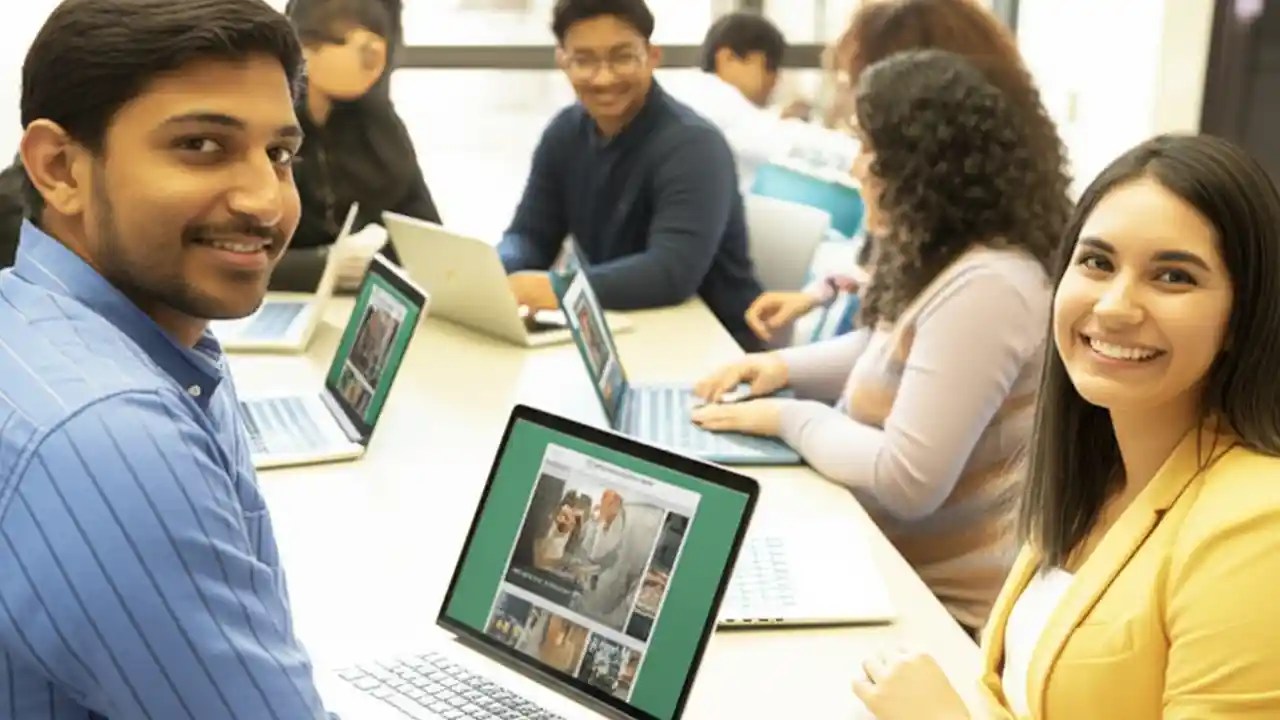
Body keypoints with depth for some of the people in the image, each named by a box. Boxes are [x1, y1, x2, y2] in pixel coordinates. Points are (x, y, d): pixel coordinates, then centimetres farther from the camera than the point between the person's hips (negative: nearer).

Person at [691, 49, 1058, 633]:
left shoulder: (981, 288, -27)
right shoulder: (936, 255, 6)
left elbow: (906, 481, -29)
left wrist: (790, 417, -15)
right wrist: (786, 365, 6)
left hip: (941, 598, -9)